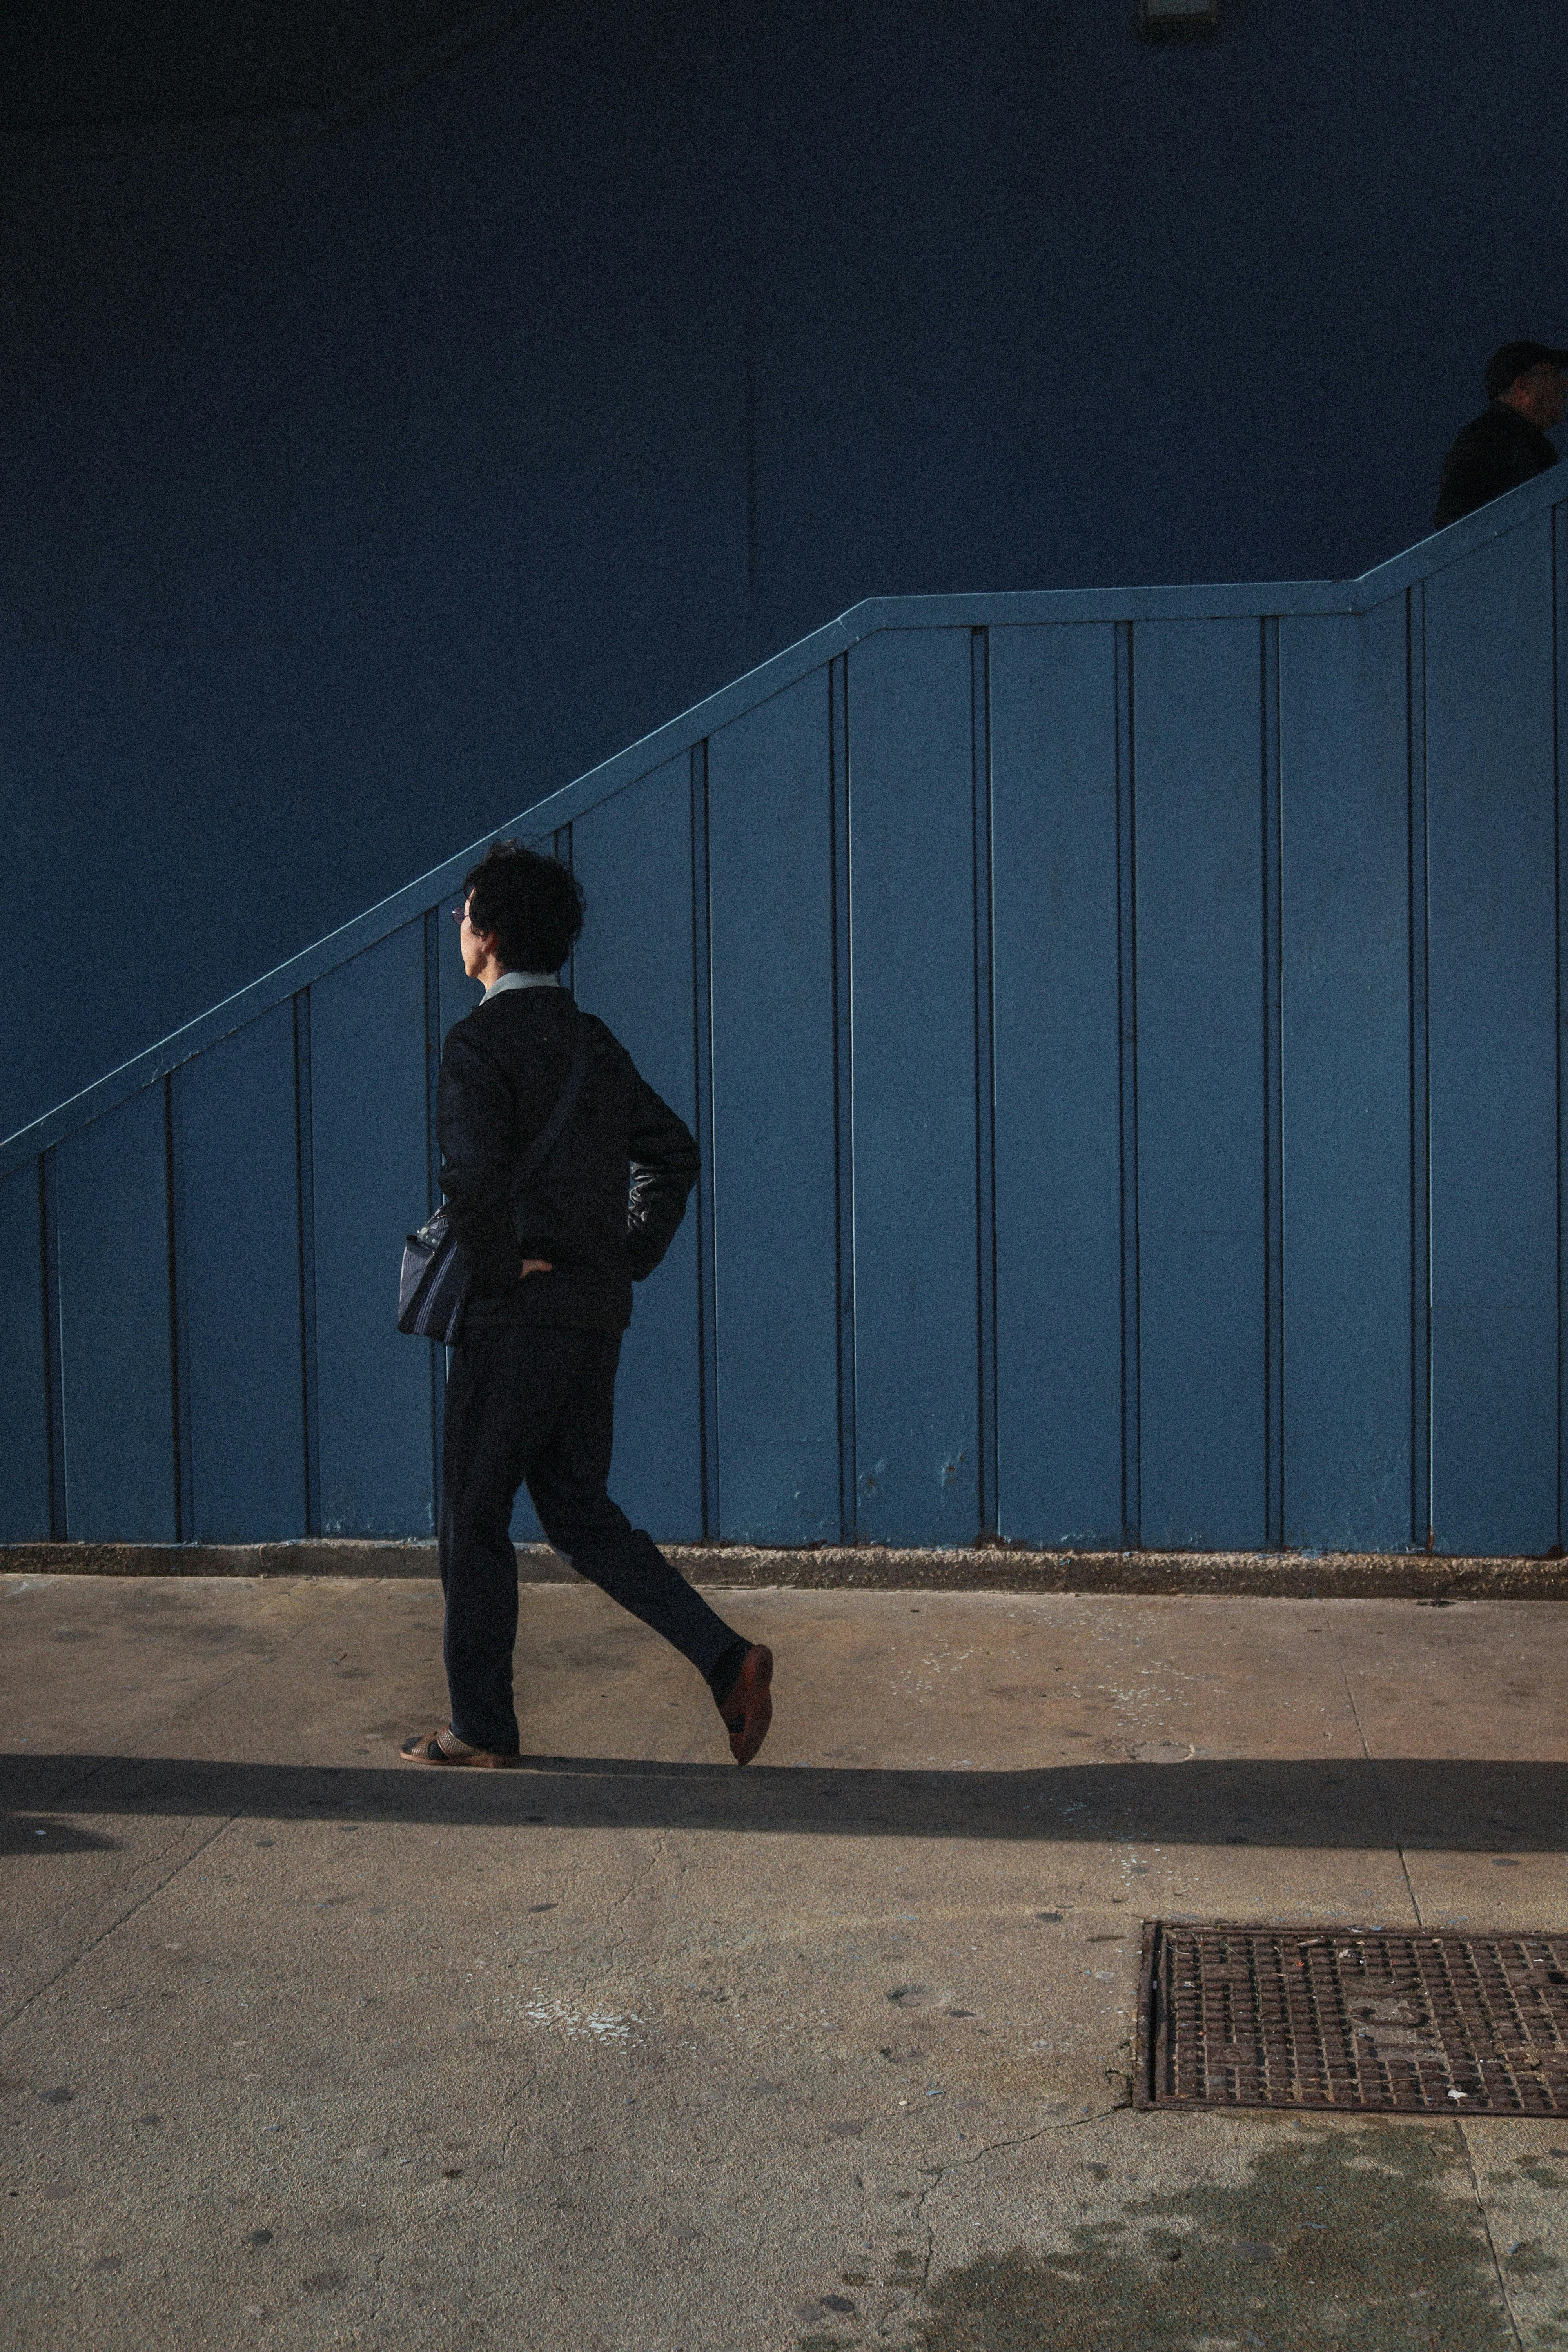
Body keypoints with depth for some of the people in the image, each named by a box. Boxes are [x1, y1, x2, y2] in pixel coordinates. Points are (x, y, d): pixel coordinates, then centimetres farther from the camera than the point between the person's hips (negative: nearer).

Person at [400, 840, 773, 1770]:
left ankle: (482, 1727, 16)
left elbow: (473, 1176, -27)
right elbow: (675, 1150, 18)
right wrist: (634, 1254, 16)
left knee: (476, 1518, 6)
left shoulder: (481, 1042, -12)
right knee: (582, 1516, 14)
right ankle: (727, 1656, 2)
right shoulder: (595, 1042, 13)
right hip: (598, 1313, 8)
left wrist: (504, 1268, -13)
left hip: (516, 1313, -8)